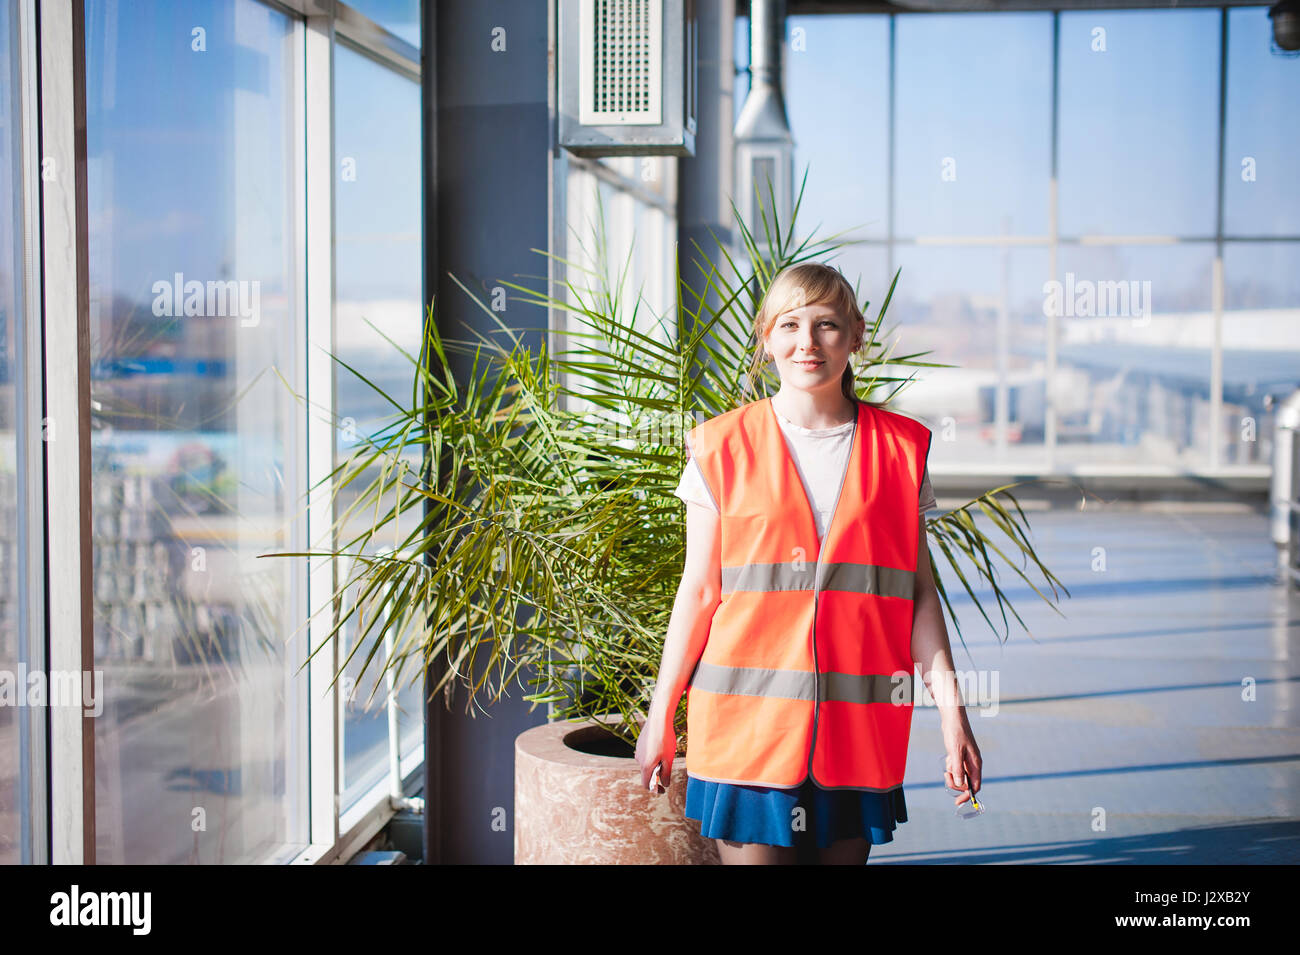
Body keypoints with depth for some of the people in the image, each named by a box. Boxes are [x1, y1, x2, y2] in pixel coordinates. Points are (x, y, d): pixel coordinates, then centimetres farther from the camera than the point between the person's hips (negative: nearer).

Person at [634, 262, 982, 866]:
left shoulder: (897, 450, 6)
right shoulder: (725, 450, 1)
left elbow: (919, 592, 7)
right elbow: (700, 591, 4)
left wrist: (951, 710, 1)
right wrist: (661, 715, 4)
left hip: (858, 721, 2)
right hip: (748, 718, -1)